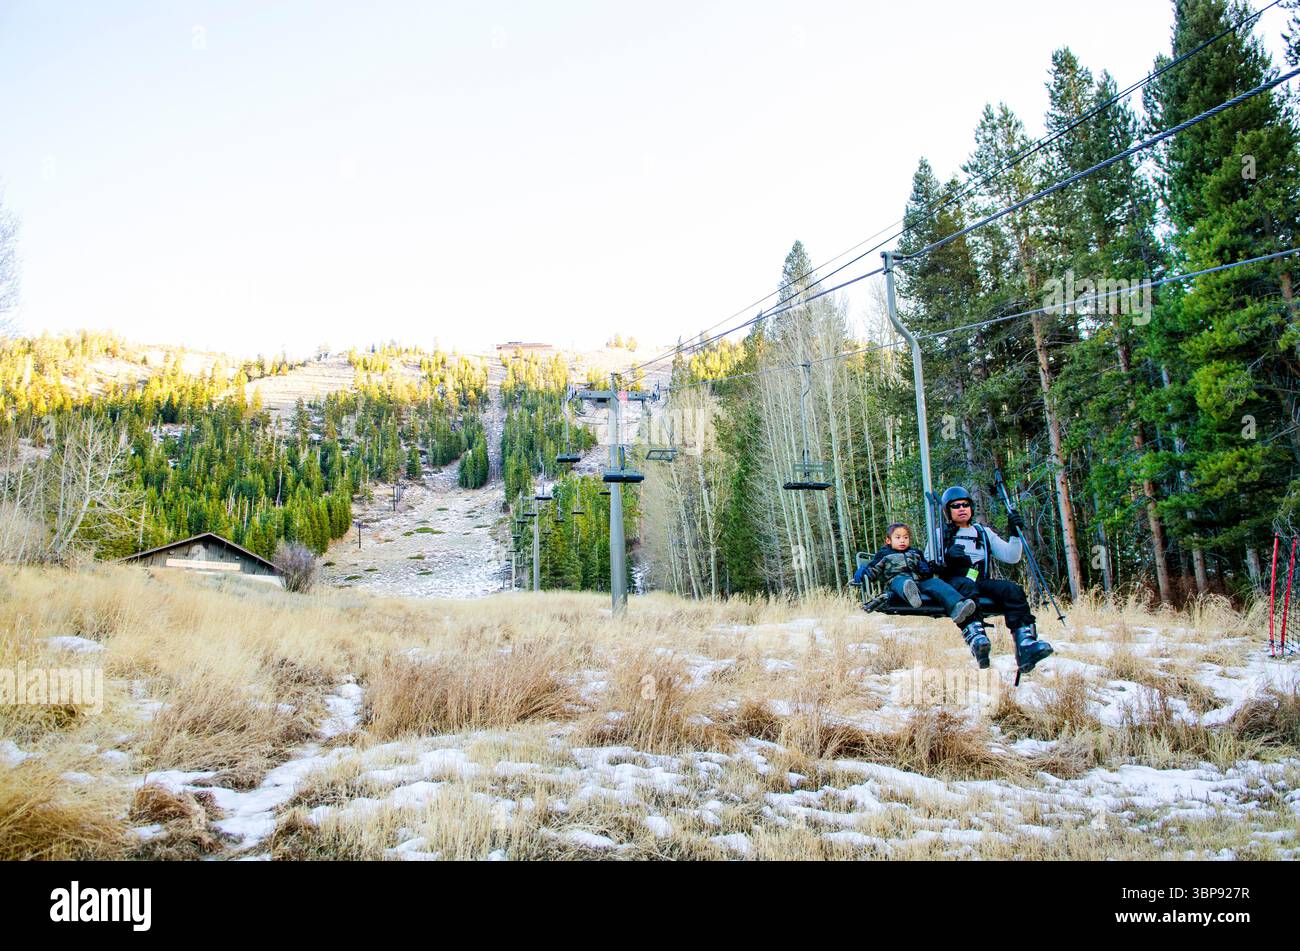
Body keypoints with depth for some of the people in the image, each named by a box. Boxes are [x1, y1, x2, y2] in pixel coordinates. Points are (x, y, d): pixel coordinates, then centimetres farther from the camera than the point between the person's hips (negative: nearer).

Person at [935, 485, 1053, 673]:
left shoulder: (984, 532, 29)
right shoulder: (941, 534, 20)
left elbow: (1011, 557, 20)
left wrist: (1015, 534, 5)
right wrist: (946, 558, -13)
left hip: (981, 584, 3)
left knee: (1012, 589, -27)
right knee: (965, 587, -39)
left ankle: (1025, 645, -43)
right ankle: (976, 640, -62)